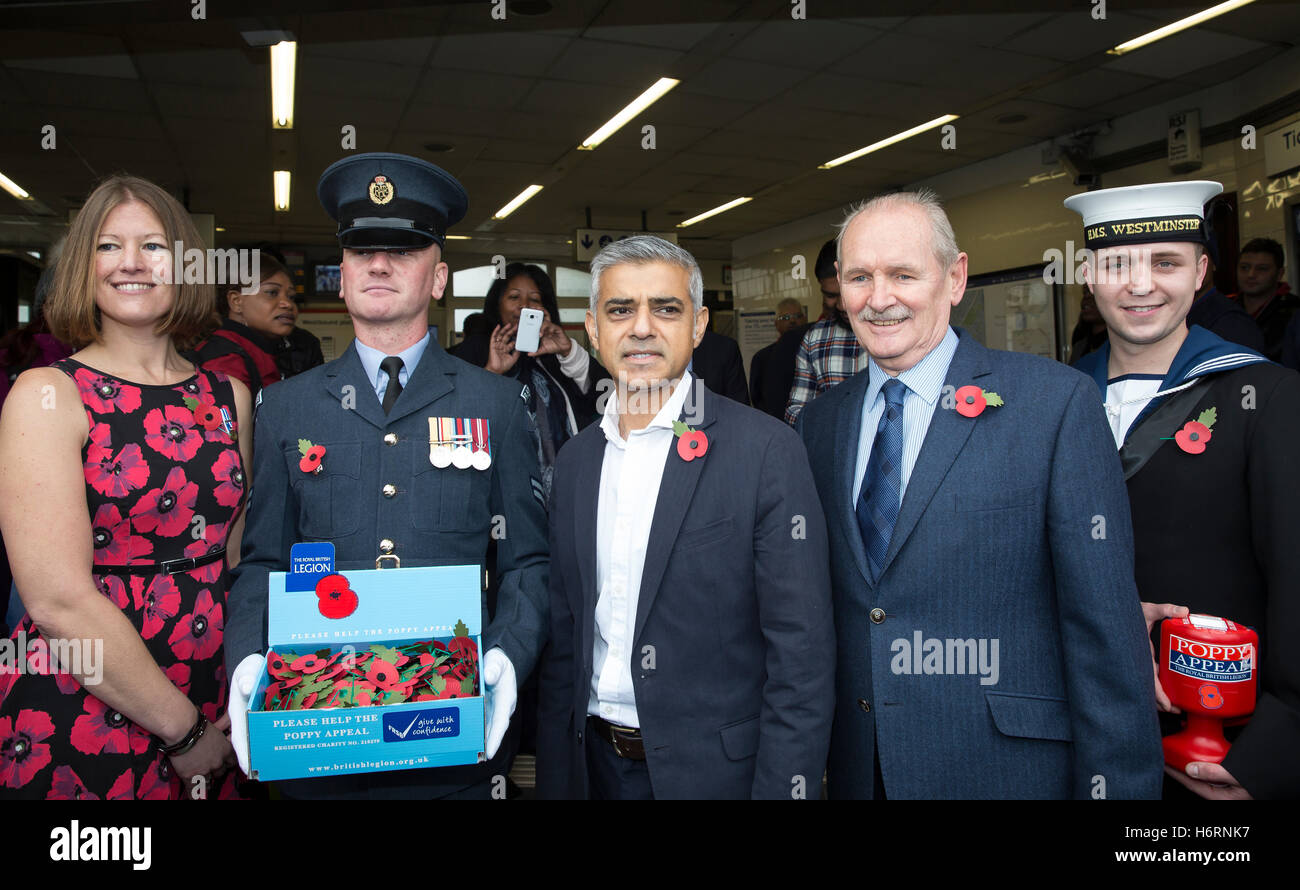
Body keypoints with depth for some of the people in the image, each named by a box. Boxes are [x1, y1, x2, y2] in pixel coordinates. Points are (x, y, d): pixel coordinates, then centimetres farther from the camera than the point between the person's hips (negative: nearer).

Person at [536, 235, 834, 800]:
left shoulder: (766, 449, -14)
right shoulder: (574, 462, 3)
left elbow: (802, 652, -14)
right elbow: (565, 638, 8)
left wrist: (784, 786, -18)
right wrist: (553, 775, 6)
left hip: (713, 770, -4)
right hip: (595, 763, 5)